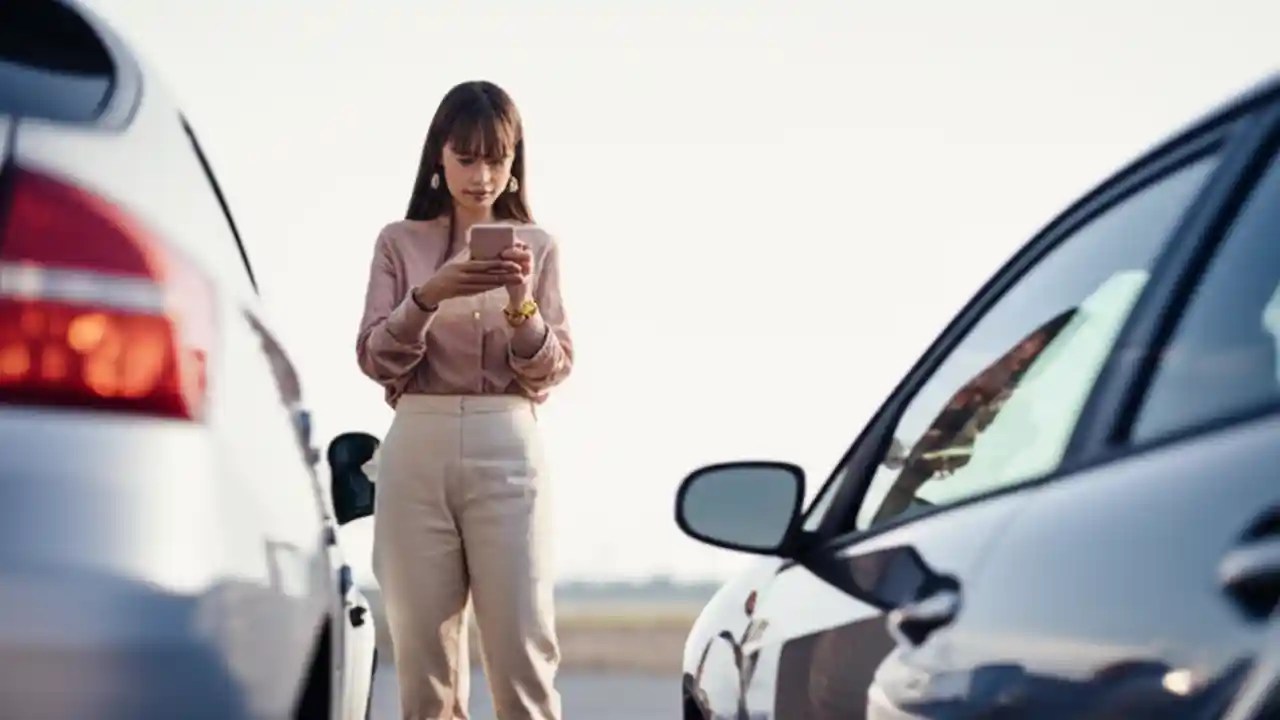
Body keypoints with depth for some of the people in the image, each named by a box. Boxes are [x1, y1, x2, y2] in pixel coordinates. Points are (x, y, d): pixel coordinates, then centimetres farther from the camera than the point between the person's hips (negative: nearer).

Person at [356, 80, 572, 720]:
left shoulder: (537, 247, 9)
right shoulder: (400, 242, 9)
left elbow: (550, 374, 4)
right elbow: (376, 359, 0)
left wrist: (521, 300, -14)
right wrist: (428, 296, -17)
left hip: (507, 453, -1)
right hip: (416, 452, 1)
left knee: (522, 651, -5)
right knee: (422, 651, 2)